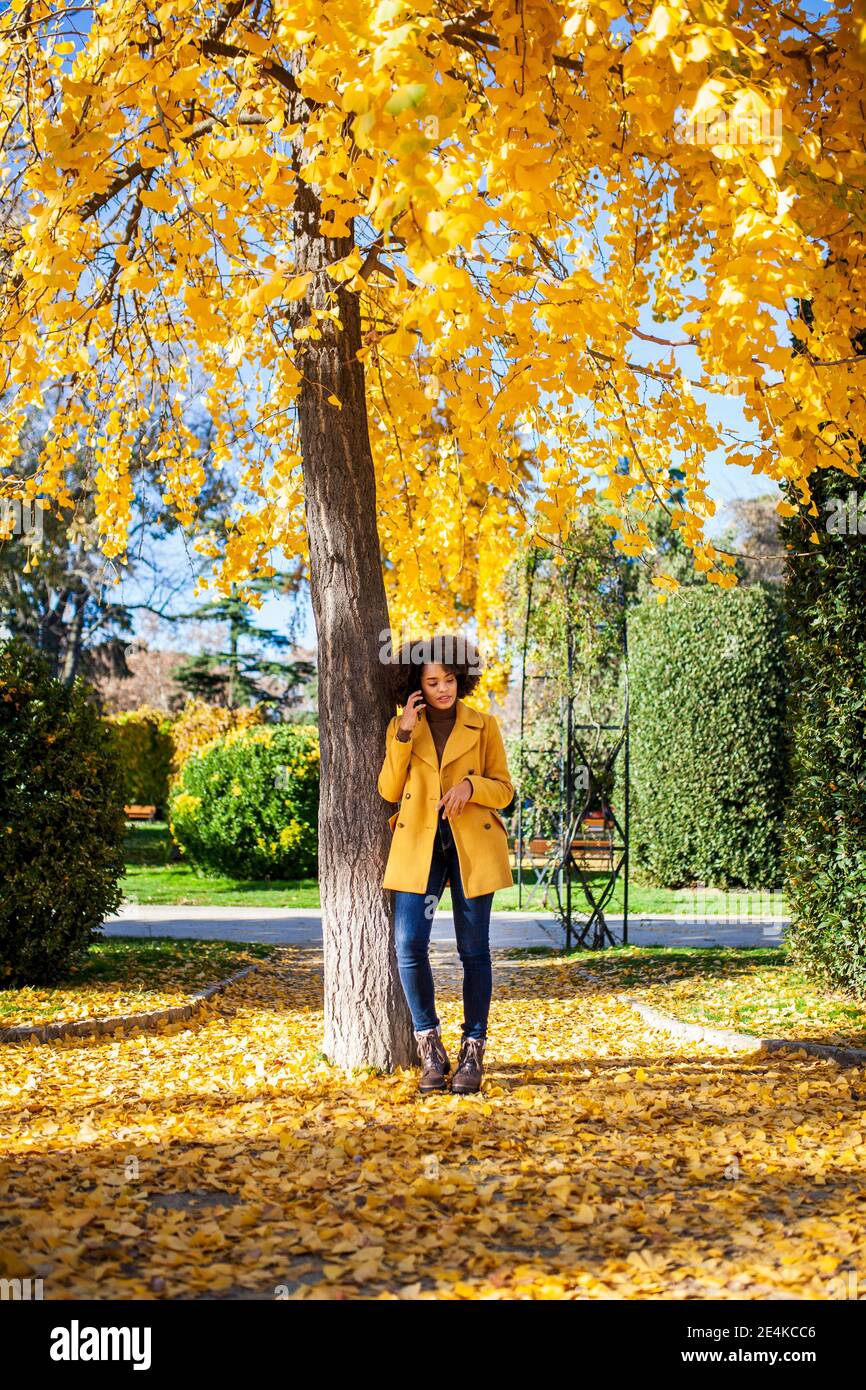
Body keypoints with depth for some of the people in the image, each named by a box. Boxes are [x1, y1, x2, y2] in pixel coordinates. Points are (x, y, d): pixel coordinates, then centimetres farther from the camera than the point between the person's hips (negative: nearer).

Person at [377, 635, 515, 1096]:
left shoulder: (483, 725, 5)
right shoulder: (401, 726, 10)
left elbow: (505, 790, 5)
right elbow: (389, 790, 0)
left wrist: (471, 785, -15)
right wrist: (404, 734, -9)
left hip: (472, 845, -1)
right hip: (419, 845, 1)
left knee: (473, 950, 1)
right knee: (409, 945, -11)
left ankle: (473, 1051, 14)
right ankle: (430, 1047, 7)